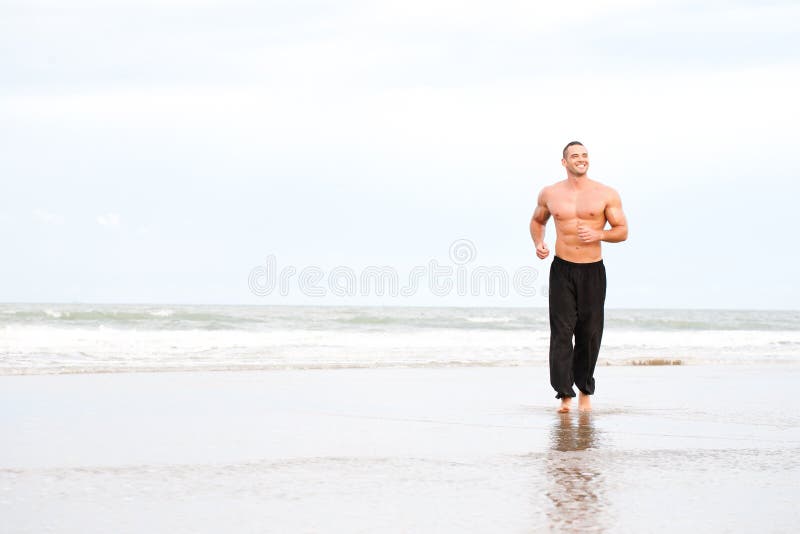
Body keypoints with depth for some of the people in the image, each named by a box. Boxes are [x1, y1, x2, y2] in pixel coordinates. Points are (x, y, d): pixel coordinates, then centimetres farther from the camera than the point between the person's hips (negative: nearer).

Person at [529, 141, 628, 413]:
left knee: (589, 334, 5)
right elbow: (537, 221, 24)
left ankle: (585, 391, 21)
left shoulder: (606, 194, 2)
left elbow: (622, 231, 4)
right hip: (562, 269, 0)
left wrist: (599, 234, -15)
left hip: (593, 271, 0)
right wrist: (538, 243, 4)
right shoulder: (549, 194, 7)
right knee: (561, 332, -10)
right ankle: (565, 395, -13)